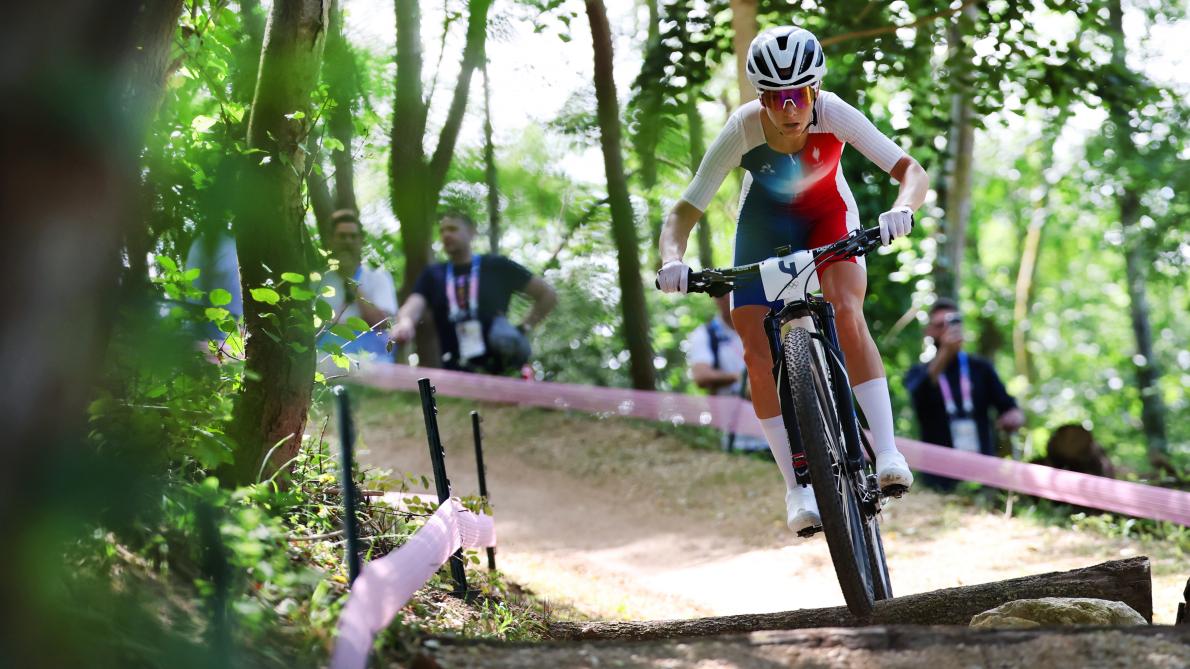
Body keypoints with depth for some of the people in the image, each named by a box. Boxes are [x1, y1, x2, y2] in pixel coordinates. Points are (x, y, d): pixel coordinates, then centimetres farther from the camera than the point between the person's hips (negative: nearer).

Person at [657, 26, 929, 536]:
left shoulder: (833, 114, -32)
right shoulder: (742, 131, -31)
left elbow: (912, 172, -33)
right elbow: (683, 212, -29)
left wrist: (901, 210, -55)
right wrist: (672, 260, -49)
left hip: (828, 216, -1)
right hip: (765, 225, 1)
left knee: (847, 313, -29)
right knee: (758, 351, -12)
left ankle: (887, 454, -28)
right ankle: (798, 488, -4)